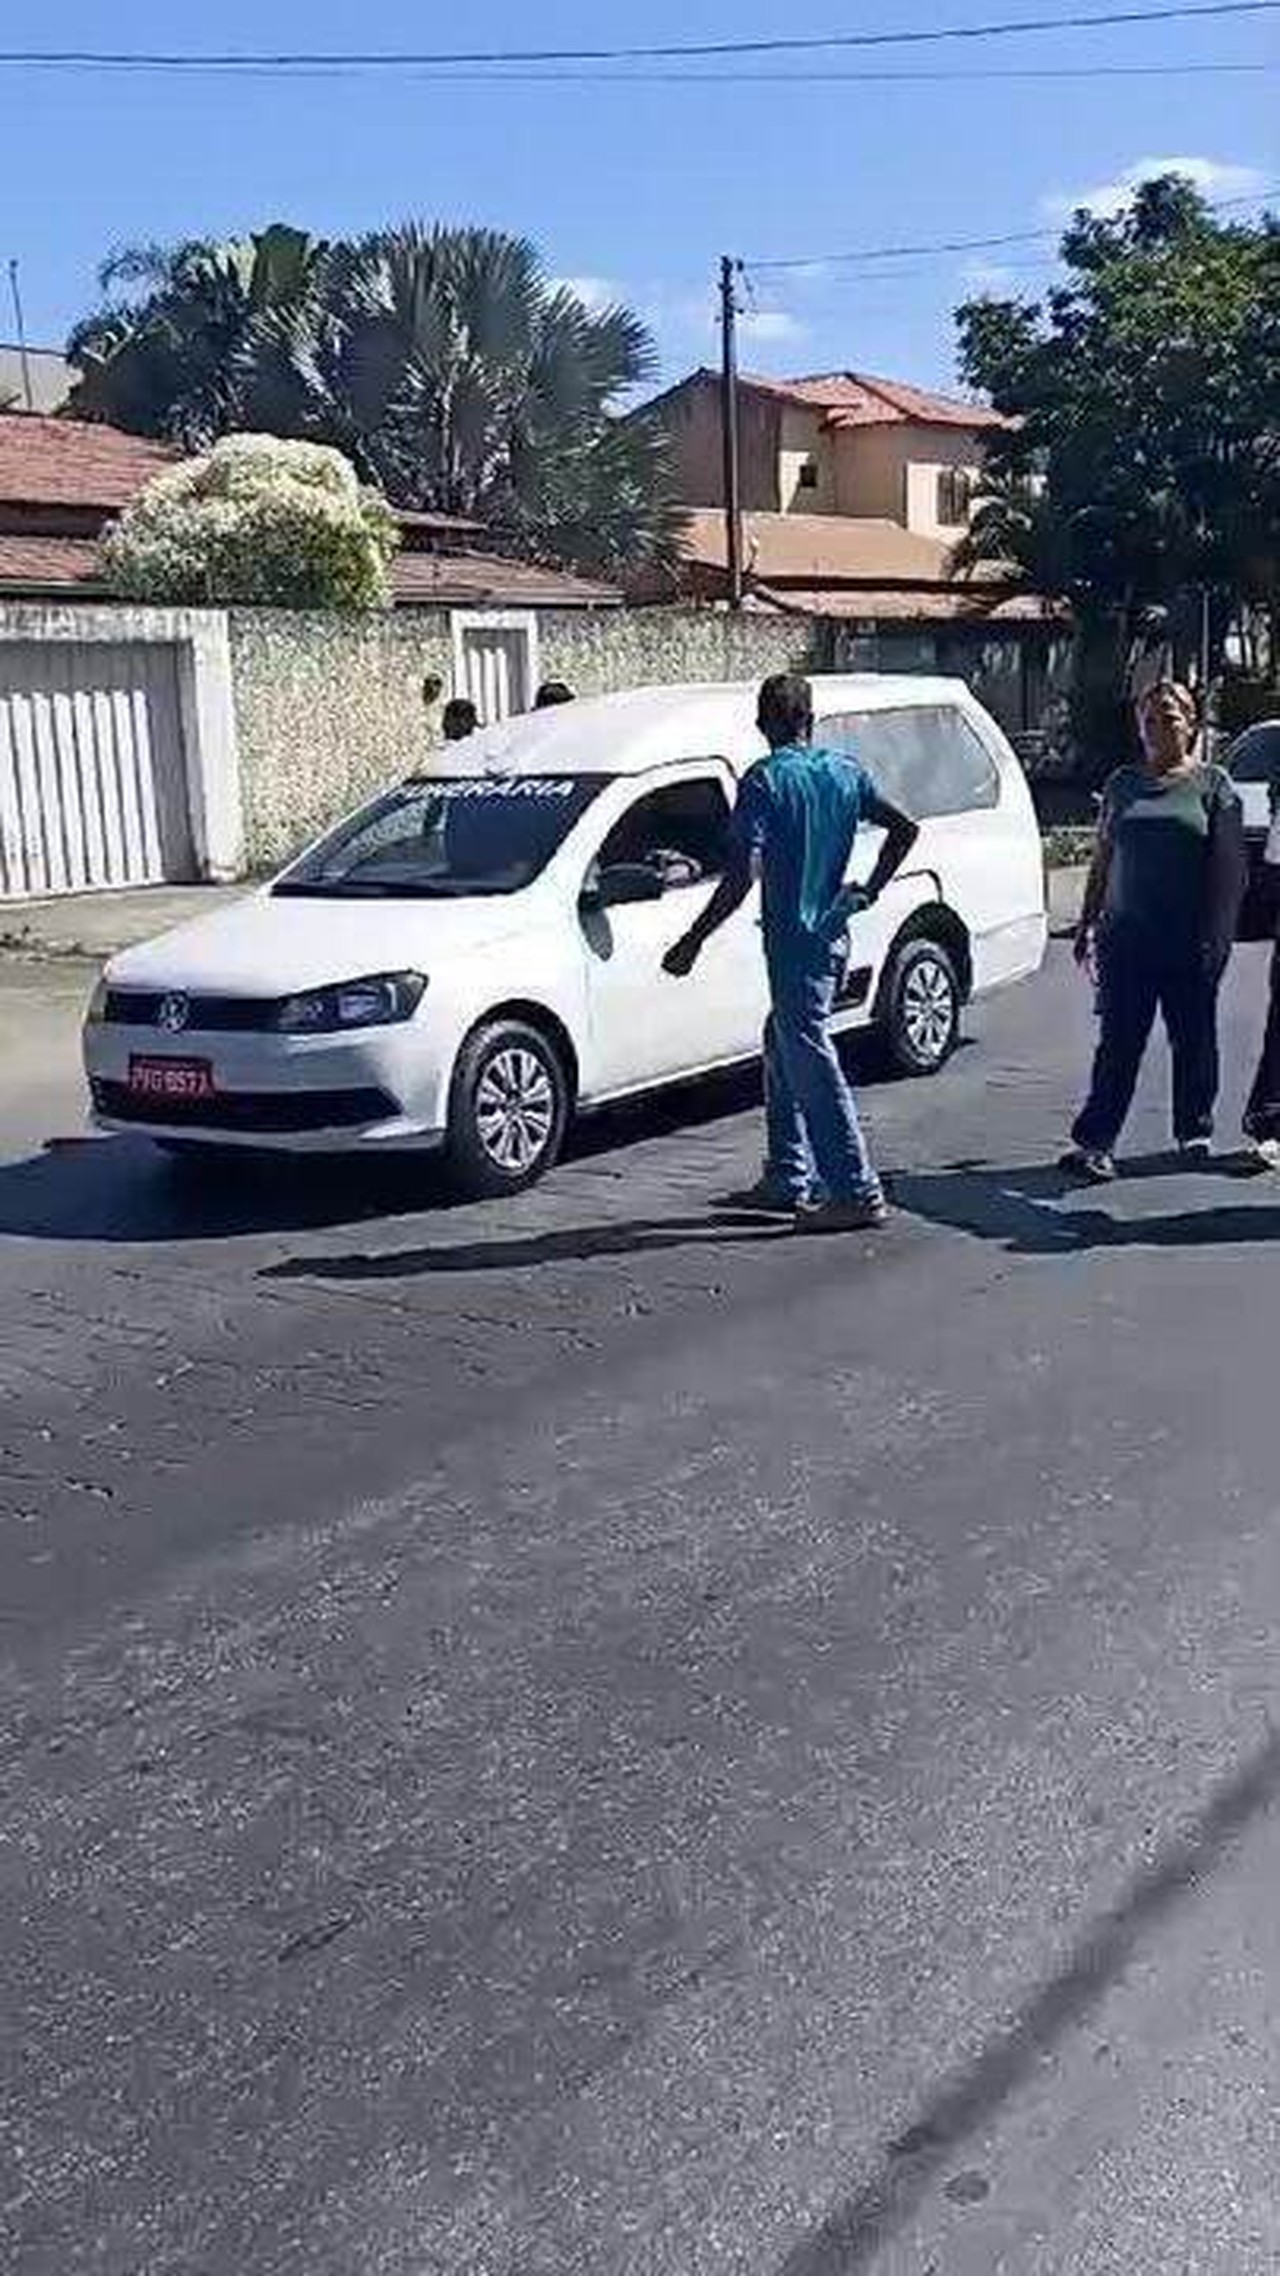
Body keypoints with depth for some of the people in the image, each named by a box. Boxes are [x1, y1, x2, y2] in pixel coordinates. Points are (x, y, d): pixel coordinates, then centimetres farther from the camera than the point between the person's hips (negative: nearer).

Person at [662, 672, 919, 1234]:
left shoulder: (765, 779, -13)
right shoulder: (845, 771, 7)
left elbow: (740, 876, -20)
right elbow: (904, 829, 11)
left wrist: (693, 941, -14)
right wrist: (869, 890, 17)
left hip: (794, 941, -8)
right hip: (832, 934, 8)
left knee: (813, 1067, -4)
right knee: (783, 1051, 20)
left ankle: (857, 1193, -2)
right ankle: (788, 1179, 25)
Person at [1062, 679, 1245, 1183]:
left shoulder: (1212, 785, 2)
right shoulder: (1123, 784, 11)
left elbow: (1231, 867, -1)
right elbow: (1102, 859, 16)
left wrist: (1219, 934, -9)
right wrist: (1088, 922, 11)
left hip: (1188, 942, -2)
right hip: (1126, 938, 2)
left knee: (1193, 1042, 9)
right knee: (1118, 1044, -2)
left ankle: (1194, 1131, 25)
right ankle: (1095, 1142, -6)